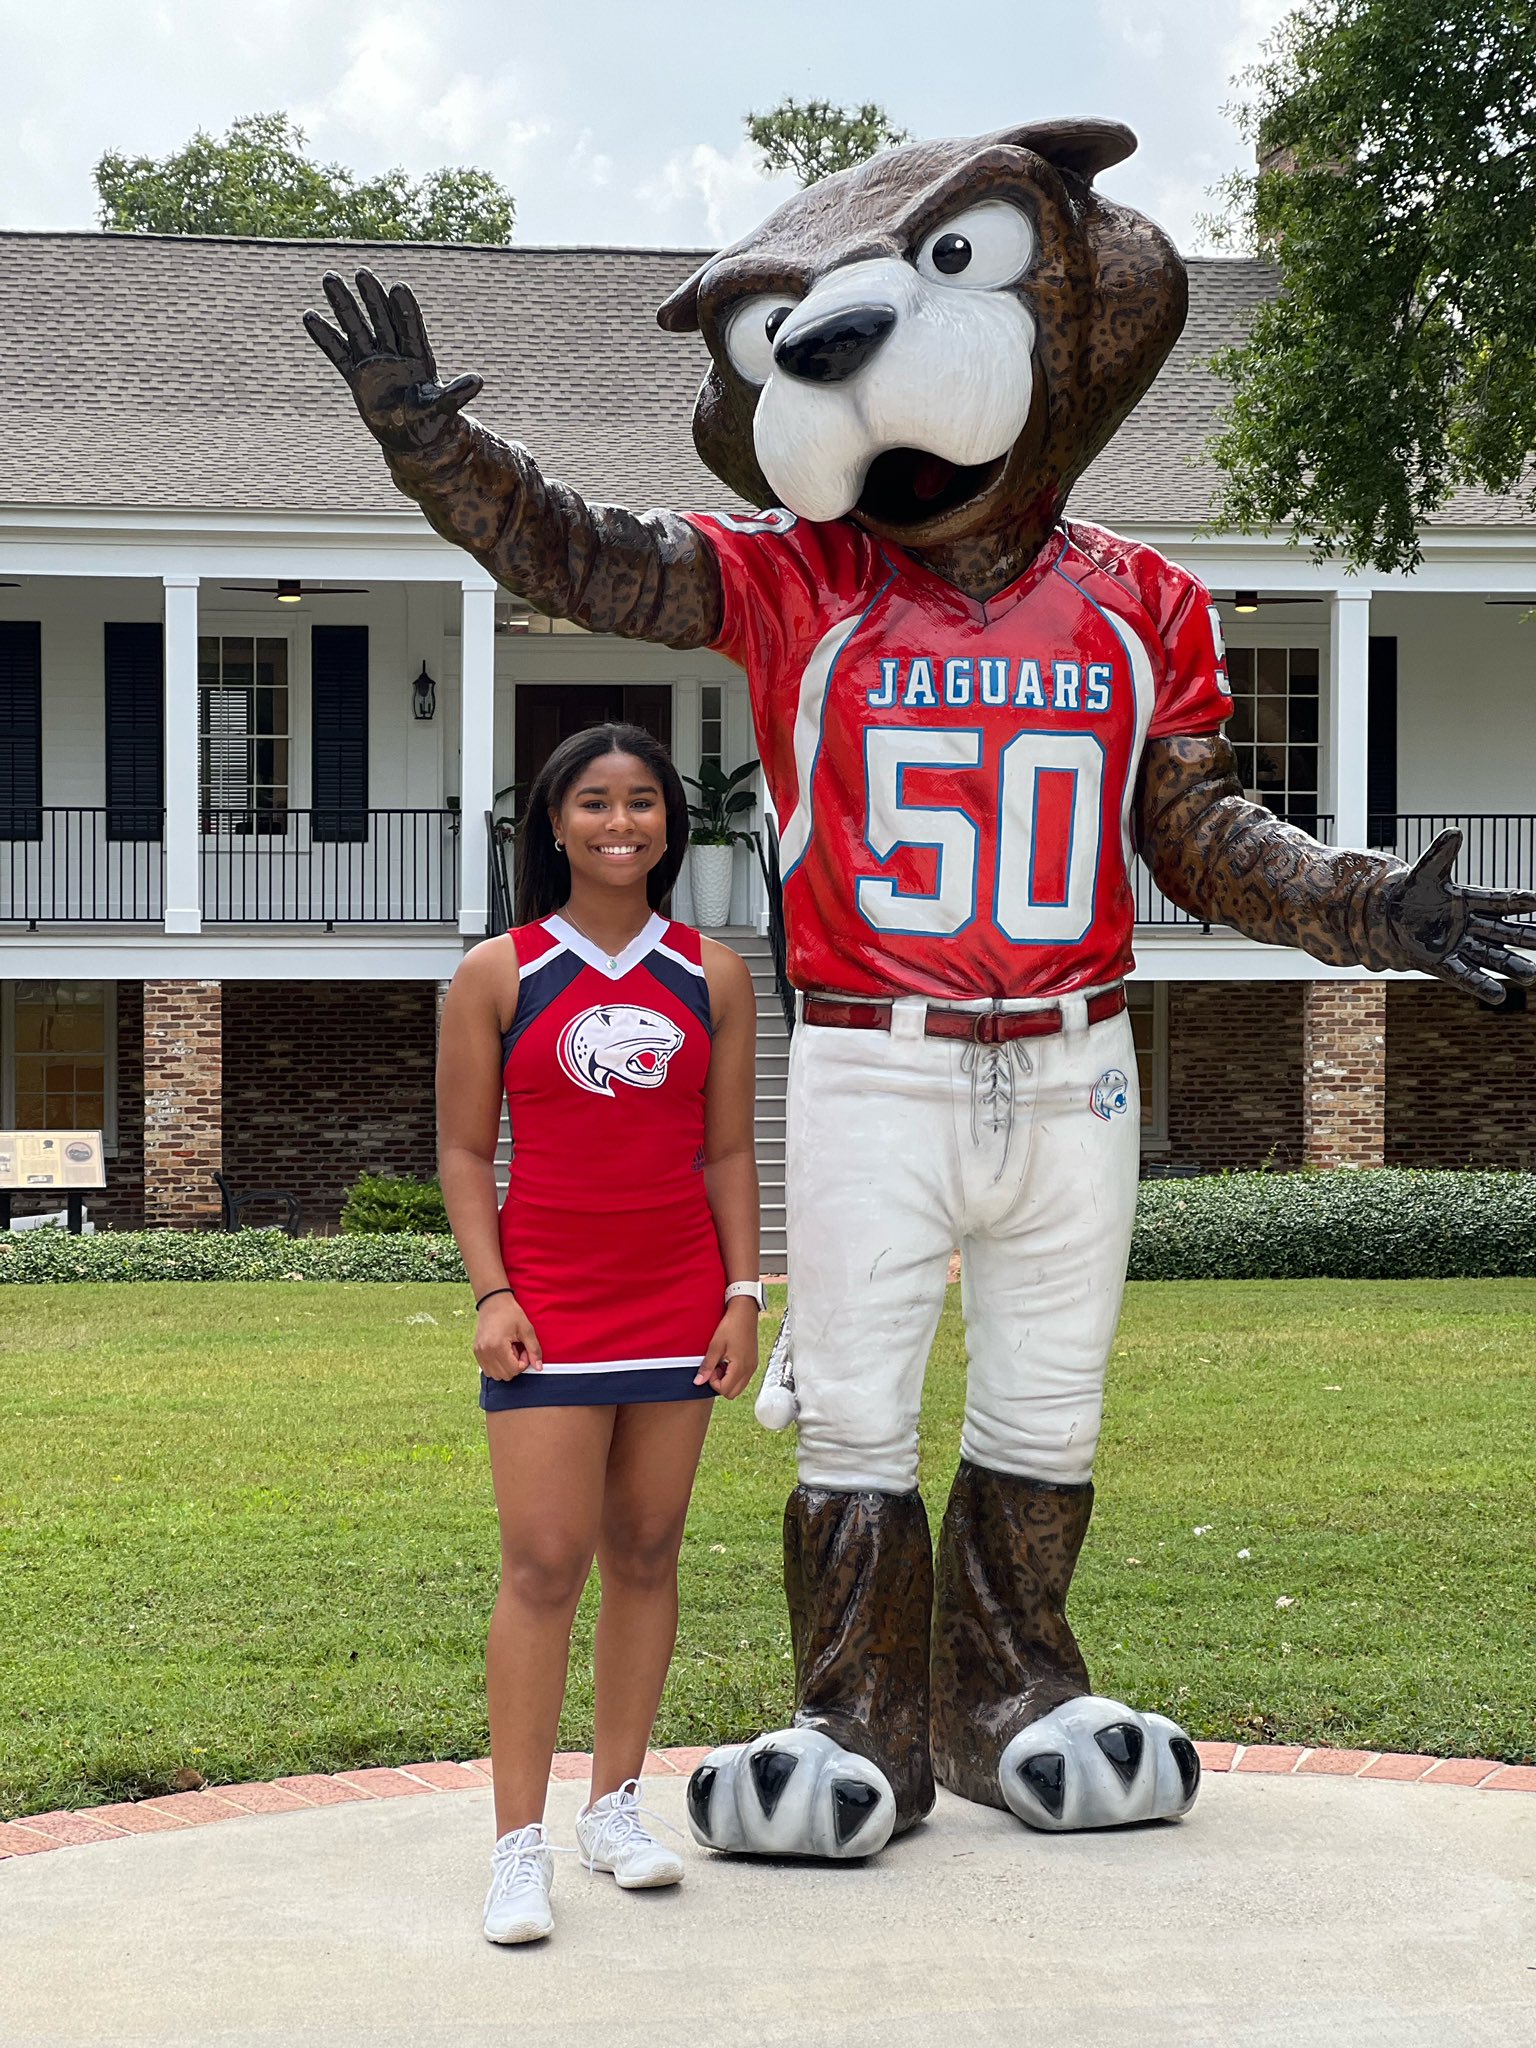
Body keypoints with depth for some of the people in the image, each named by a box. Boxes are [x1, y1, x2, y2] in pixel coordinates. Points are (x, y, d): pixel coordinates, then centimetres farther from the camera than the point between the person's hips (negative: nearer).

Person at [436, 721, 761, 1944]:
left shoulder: (714, 976, 7)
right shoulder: (500, 973, 1)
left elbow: (727, 1151, 9)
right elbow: (465, 1153, 2)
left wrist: (743, 1293, 1)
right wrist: (492, 1293, -8)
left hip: (678, 1302, 3)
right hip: (550, 1305, -3)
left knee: (646, 1553, 7)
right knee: (543, 1563, -8)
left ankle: (616, 1805, 18)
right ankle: (520, 1846, -5)